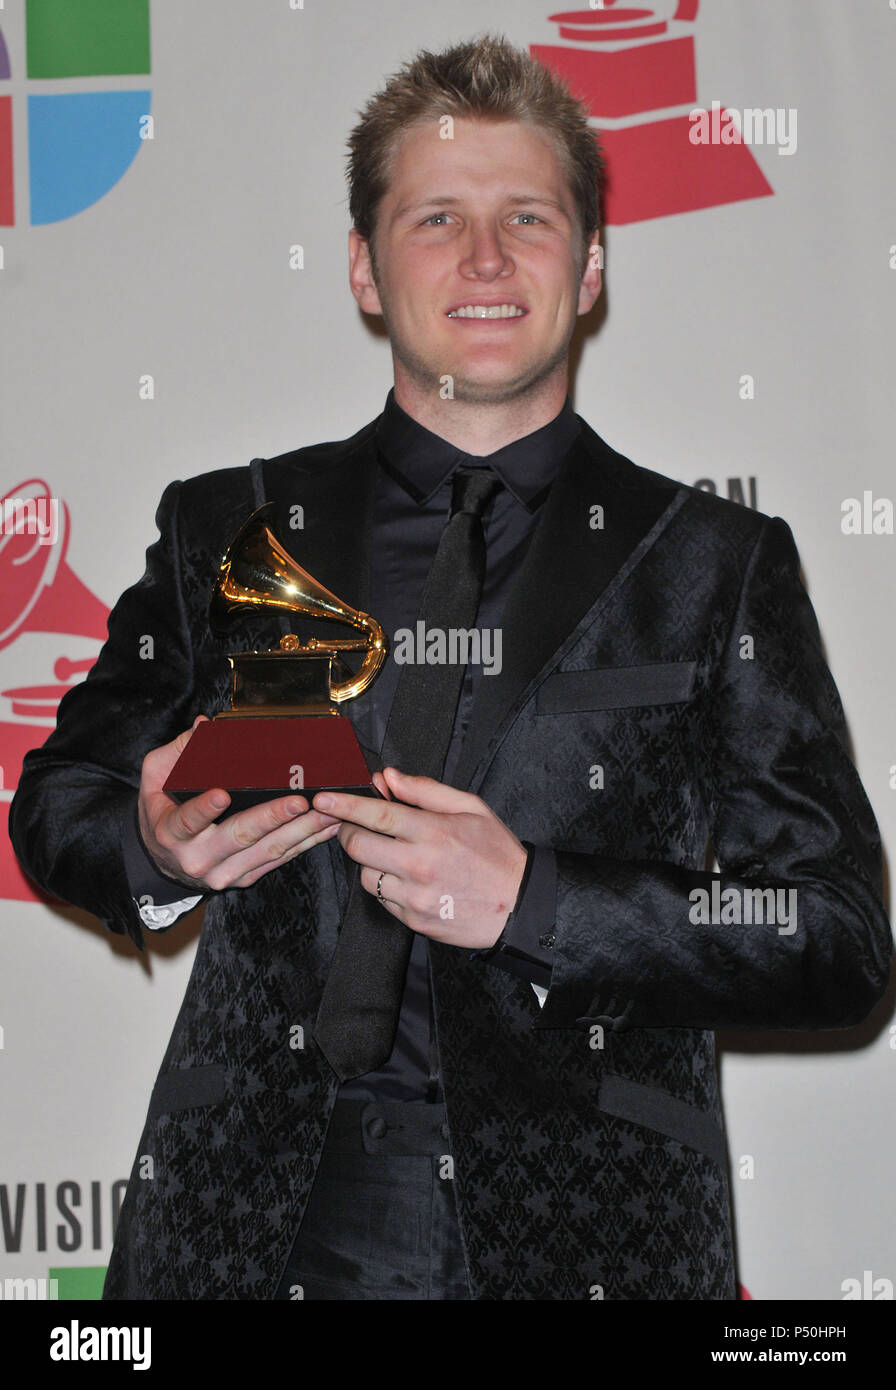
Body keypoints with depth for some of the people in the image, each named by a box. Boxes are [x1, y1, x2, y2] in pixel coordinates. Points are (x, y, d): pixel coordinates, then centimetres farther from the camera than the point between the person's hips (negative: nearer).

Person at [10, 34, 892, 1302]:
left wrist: (534, 901, -17)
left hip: (580, 1236, -1)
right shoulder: (226, 533, 6)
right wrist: (157, 849, -11)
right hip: (254, 1228, 1)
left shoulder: (718, 566, 1)